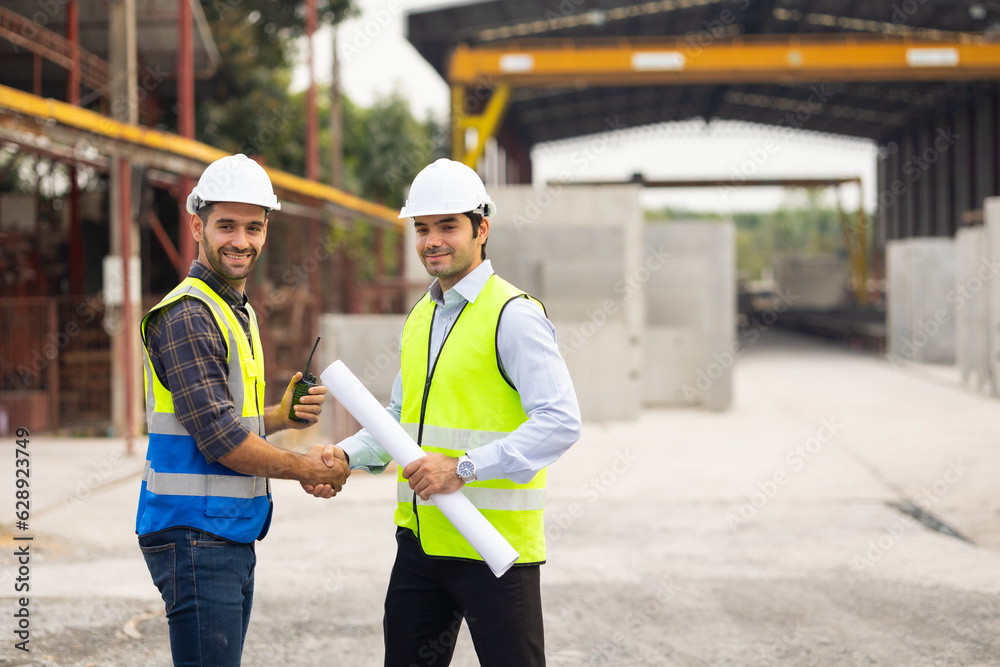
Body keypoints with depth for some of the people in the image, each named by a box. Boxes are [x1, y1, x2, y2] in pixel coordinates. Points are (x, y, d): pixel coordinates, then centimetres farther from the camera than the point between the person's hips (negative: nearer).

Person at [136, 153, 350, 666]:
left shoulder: (238, 312, 18)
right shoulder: (188, 316, -14)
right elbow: (221, 441, -19)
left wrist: (281, 417, 6)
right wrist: (308, 469, -8)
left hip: (232, 534, 10)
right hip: (196, 532, -10)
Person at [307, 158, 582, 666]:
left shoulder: (513, 315, -10)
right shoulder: (419, 318, 15)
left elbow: (560, 421, -19)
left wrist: (464, 468, -23)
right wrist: (345, 455, 8)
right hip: (420, 540, 7)